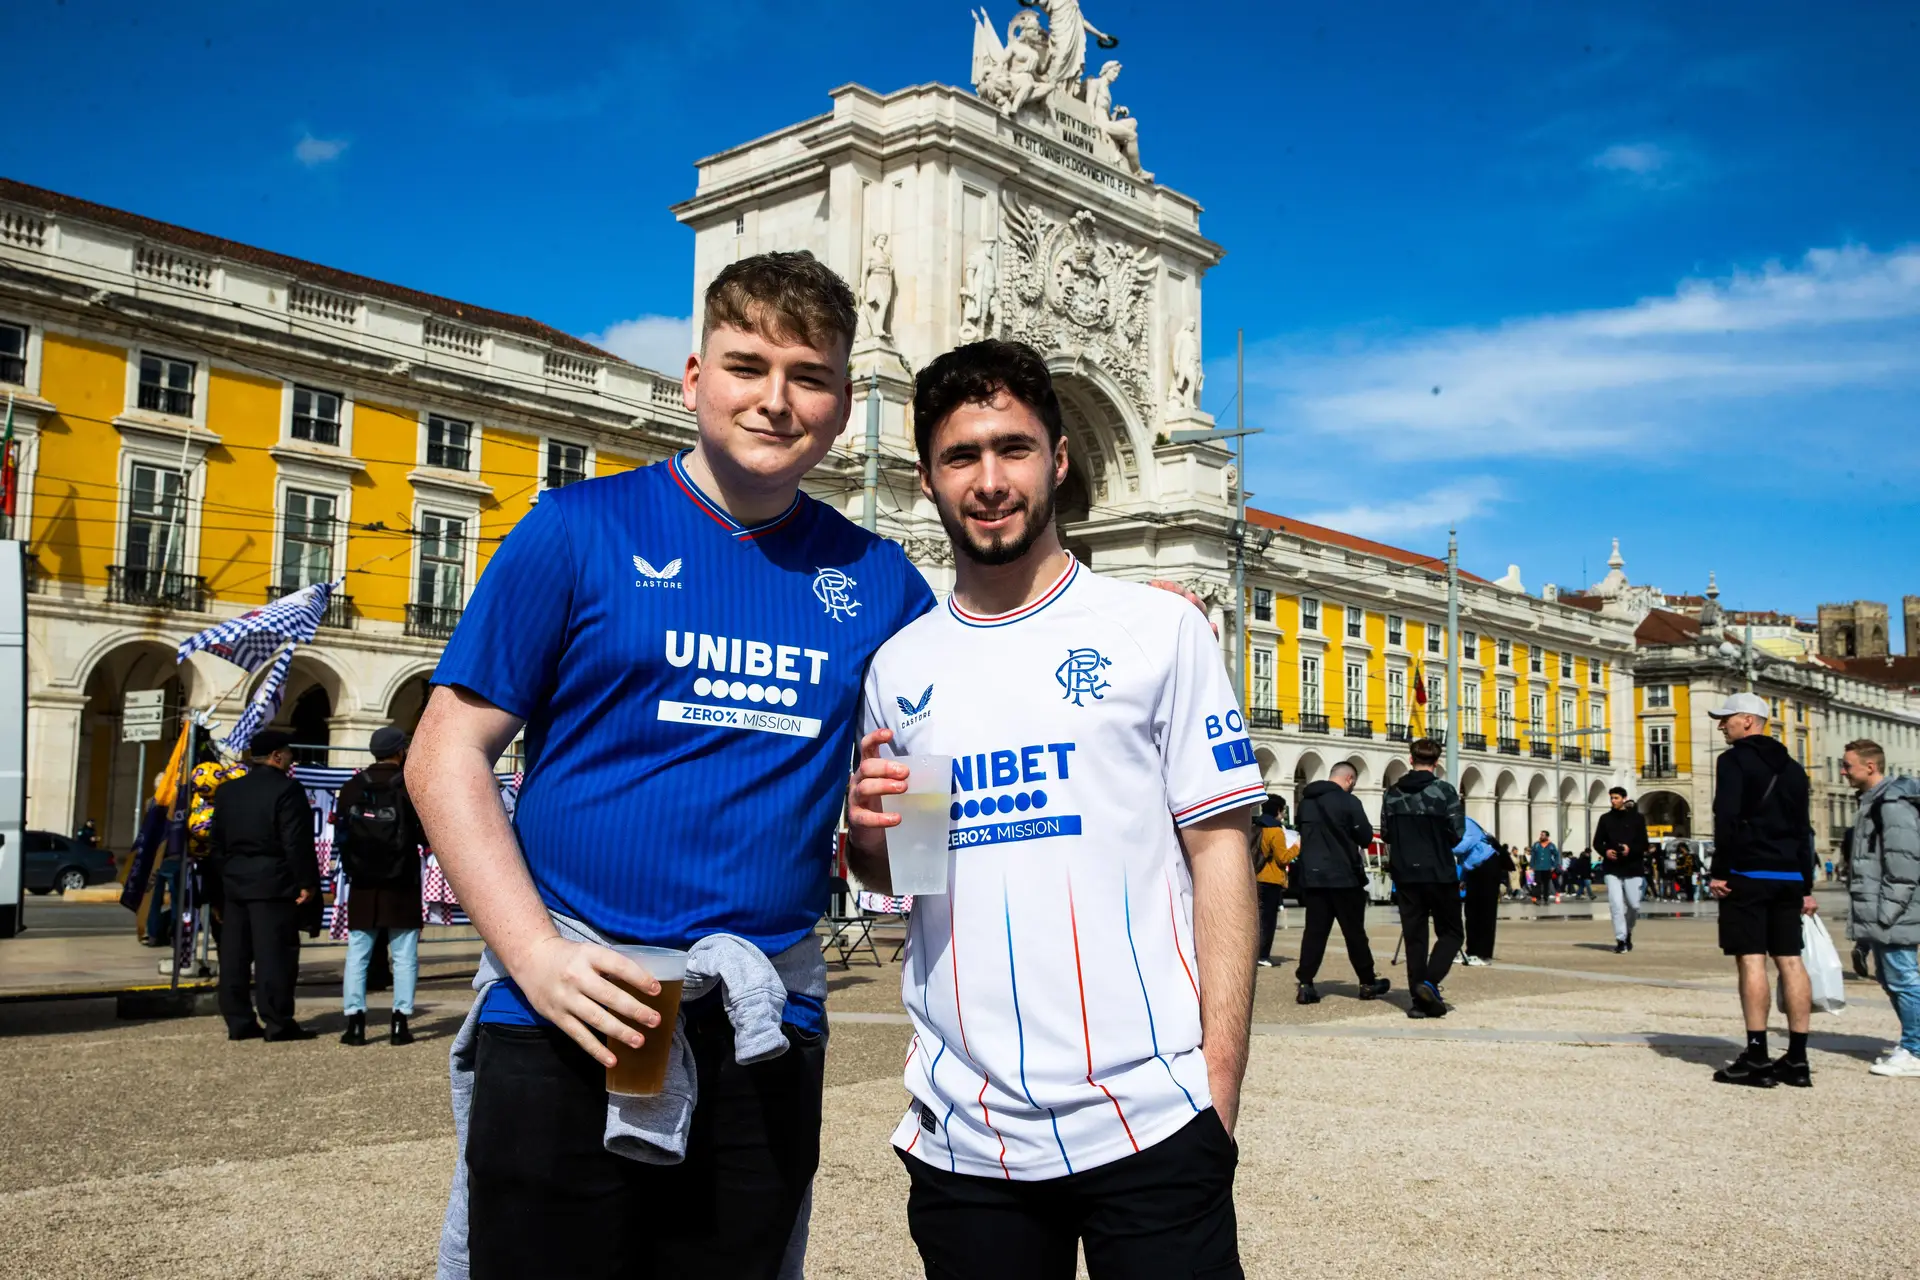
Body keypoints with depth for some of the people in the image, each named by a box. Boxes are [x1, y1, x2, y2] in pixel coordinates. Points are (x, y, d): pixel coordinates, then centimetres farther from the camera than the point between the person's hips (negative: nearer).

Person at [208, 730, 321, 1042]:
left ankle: (238, 1022, 13)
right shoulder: (286, 789, -10)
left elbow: (216, 843, 15)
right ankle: (278, 1023, -3)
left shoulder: (227, 790, 13)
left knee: (234, 955, 9)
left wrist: (222, 881, 19)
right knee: (274, 954, -4)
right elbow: (297, 843, -14)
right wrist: (307, 882, -9)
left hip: (234, 883, 7)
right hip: (274, 884, -7)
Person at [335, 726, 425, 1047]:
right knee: (404, 957, 3)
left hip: (363, 887, 3)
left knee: (357, 954, 9)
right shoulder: (411, 787, -8)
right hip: (401, 888, -3)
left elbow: (340, 836, 5)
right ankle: (399, 1023, 0)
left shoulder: (351, 788, 2)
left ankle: (355, 1022, 5)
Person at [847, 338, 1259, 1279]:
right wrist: (866, 828, -6)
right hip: (961, 1133, 3)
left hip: (1148, 1122, -3)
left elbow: (1219, 854, -3)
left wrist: (1219, 1088, -9)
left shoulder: (1157, 630, -2)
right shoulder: (899, 666, 8)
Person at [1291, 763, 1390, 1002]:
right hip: (1343, 875, -5)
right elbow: (1366, 838, -8)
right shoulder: (1348, 802, -11)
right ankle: (1367, 982, 16)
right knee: (1354, 931, 6)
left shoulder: (1306, 801, 8)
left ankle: (1305, 984, -2)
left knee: (1314, 930, 5)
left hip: (1311, 875, 5)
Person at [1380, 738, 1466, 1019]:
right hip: (1440, 873, -4)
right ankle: (1430, 982, -14)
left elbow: (1386, 834, 8)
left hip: (1405, 875, 4)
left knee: (1414, 935, 8)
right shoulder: (1444, 791, -9)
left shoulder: (1392, 793, 3)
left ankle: (1420, 1000, 5)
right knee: (1451, 932, 8)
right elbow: (1457, 834, -8)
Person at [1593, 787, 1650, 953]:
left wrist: (1630, 849, -20)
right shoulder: (1605, 818, 7)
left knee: (1634, 905, 5)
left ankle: (1628, 932, 31)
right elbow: (1597, 841, 9)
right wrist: (1605, 851, -12)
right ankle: (1621, 940, -5)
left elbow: (1644, 844, -1)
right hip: (1612, 870, 1)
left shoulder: (1637, 818, 2)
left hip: (1633, 869, -1)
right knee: (1616, 904, -10)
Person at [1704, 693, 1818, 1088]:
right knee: (1790, 960, 6)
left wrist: (1718, 872, -10)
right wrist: (1806, 886, 18)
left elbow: (1726, 819, -14)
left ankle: (1756, 1058, -6)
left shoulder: (1734, 760, -5)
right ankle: (1797, 1059, 7)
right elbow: (1803, 829, 17)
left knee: (1751, 960, -6)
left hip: (1748, 874, -7)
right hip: (1788, 877, 7)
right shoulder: (1792, 767, 17)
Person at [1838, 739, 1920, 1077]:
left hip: (1892, 918, -10)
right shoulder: (1873, 803, 18)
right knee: (1891, 980, 16)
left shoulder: (1893, 804, -15)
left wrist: (1887, 910, -20)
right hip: (1878, 917, 10)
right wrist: (1867, 915, 21)